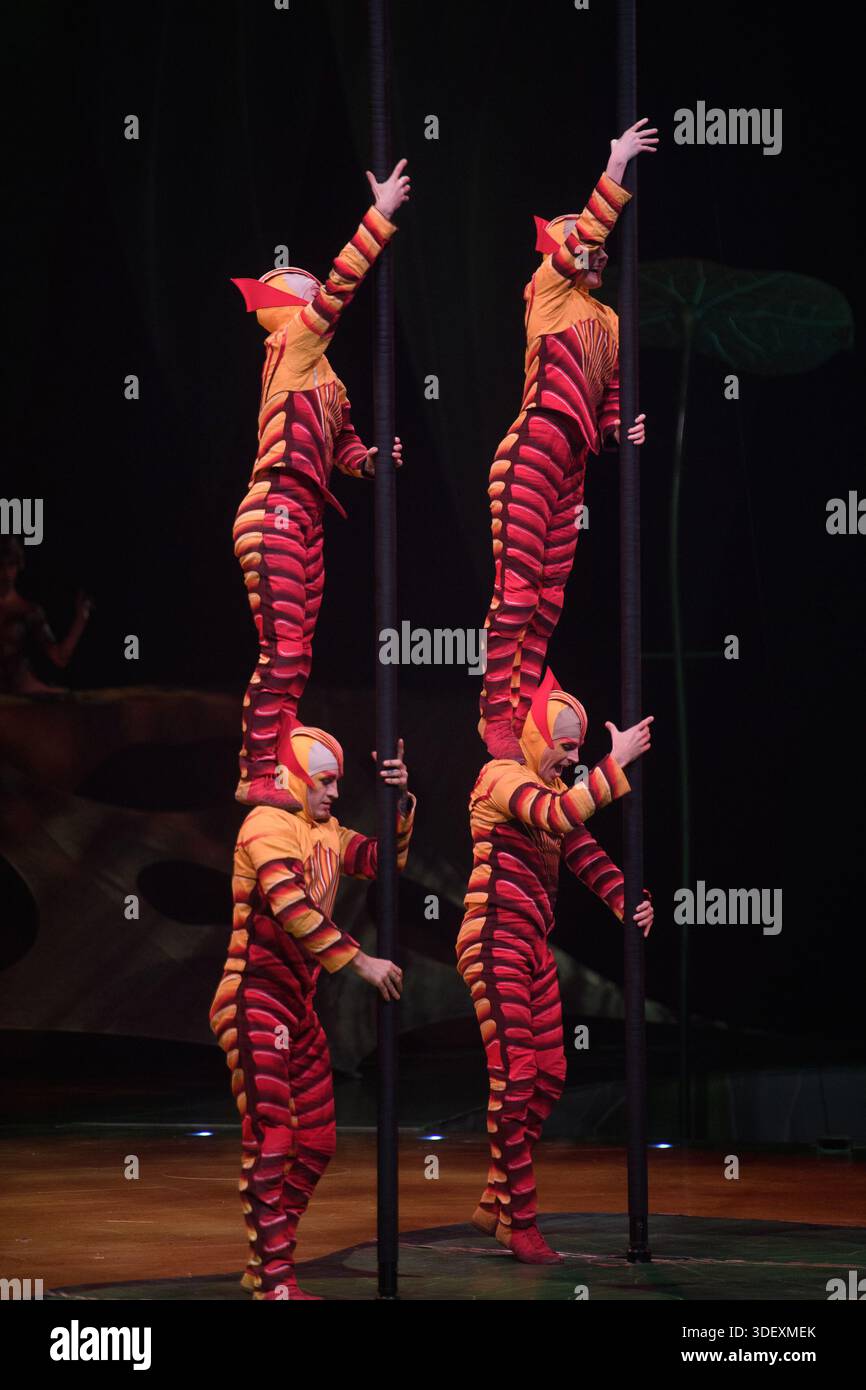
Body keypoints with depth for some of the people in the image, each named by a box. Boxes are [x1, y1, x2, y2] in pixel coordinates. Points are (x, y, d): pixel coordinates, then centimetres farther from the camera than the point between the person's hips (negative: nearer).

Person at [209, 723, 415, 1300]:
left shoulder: (327, 833, 15)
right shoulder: (269, 825, -11)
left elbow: (384, 859, 8)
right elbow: (293, 909, -23)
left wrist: (401, 801, -7)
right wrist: (360, 962, -25)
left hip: (300, 1004, 9)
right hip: (256, 999, -9)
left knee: (315, 1143, 11)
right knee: (271, 1140, -12)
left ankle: (264, 1265, 19)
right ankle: (276, 1280, -13)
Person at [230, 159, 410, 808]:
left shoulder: (326, 377, 20)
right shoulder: (291, 346, -4)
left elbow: (341, 446, 24)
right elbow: (339, 287, -15)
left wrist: (368, 460, 2)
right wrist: (380, 217, -16)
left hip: (305, 519, 9)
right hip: (275, 513, -9)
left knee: (296, 656, 8)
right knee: (282, 648, -13)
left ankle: (274, 772, 9)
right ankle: (258, 776, -15)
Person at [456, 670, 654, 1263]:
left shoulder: (553, 788, 16)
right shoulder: (501, 778, -11)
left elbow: (586, 854, 9)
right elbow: (559, 817, -29)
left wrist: (628, 900, -7)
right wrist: (618, 762, -28)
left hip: (535, 947, 9)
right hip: (495, 943, -9)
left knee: (549, 1078, 9)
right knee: (515, 1078, -9)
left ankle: (495, 1203, 20)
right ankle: (519, 1221, -4)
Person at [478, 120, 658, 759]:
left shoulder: (610, 323, 21)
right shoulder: (549, 292, 2)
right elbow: (582, 237, -15)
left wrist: (619, 432, 1)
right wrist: (615, 172, -22)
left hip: (573, 469, 8)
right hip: (531, 456, -8)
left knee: (548, 602, 7)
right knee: (516, 591, -11)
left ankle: (519, 718, 10)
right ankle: (494, 717, -8)